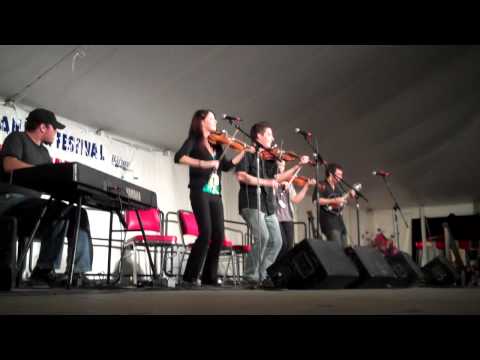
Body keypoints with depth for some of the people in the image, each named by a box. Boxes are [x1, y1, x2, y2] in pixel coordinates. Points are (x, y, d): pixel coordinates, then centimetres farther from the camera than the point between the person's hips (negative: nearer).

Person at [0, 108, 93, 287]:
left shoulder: (44, 152, 24)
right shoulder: (17, 138, 1)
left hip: (31, 202, 8)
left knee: (79, 214, -6)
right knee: (59, 211, -31)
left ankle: (78, 272, -14)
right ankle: (44, 269, -23)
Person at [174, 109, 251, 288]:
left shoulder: (216, 144, 18)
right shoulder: (194, 140, 1)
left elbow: (226, 166, 21)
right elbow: (178, 157, -15)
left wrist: (244, 152, 14)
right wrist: (203, 163, -24)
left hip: (215, 194, 7)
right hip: (200, 192, -6)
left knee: (219, 235, 0)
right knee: (206, 233, -18)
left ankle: (210, 278, 9)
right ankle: (189, 278, -11)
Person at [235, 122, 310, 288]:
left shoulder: (269, 157, 18)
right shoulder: (248, 153, -4)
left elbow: (278, 178, 17)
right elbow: (240, 175, -17)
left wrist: (299, 165, 10)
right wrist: (265, 182, -19)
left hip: (268, 205, 8)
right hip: (251, 203, -8)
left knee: (276, 241, 5)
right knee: (263, 237, -21)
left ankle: (262, 275, 15)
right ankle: (250, 277, -10)